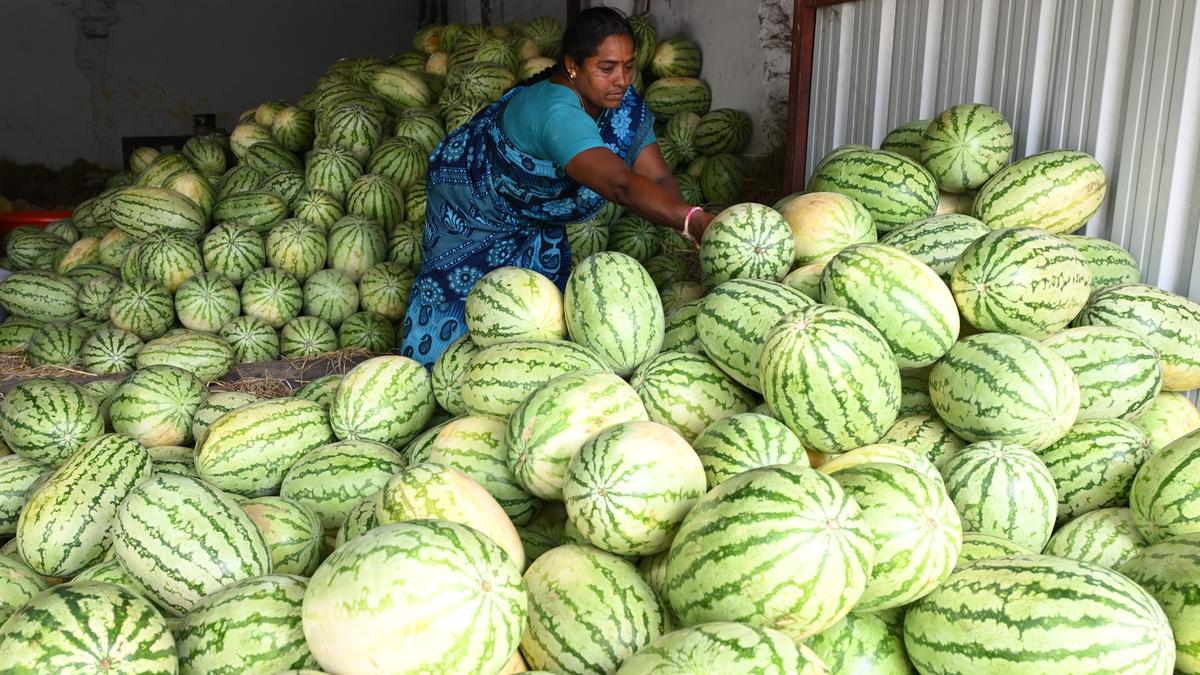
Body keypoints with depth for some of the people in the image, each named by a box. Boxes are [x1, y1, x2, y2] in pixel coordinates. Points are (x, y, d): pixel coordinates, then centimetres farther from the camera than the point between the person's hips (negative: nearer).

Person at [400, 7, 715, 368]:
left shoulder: (623, 102, -18)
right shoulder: (556, 111, -43)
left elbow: (658, 178, -20)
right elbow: (620, 185, -55)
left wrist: (690, 223, -39)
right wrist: (693, 220, -66)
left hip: (532, 214, 7)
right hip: (469, 209, -7)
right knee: (456, 289, 1)